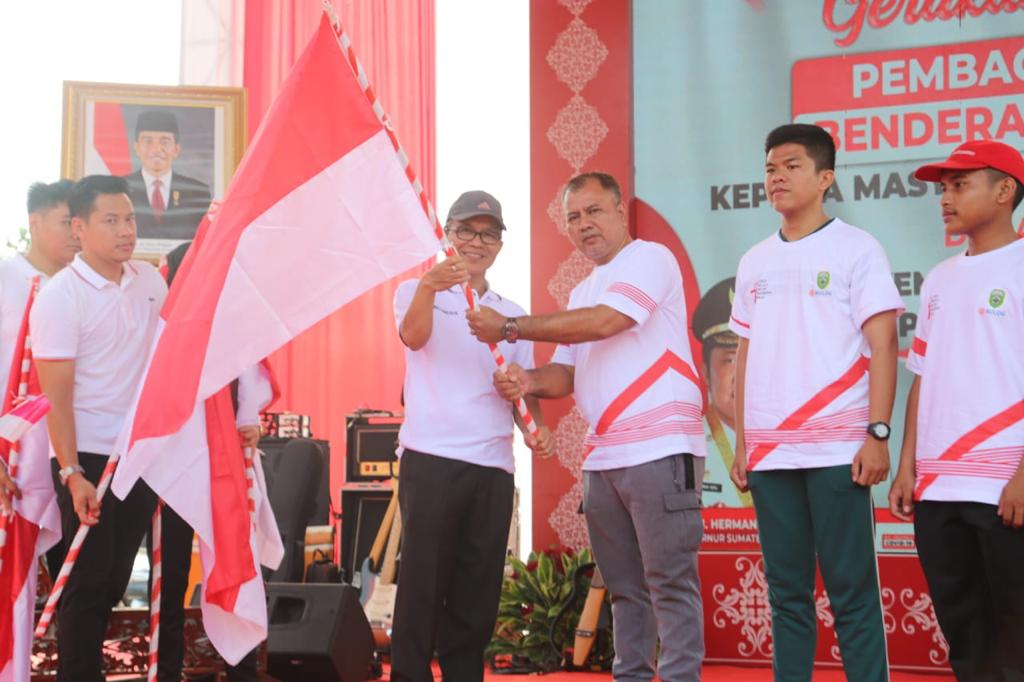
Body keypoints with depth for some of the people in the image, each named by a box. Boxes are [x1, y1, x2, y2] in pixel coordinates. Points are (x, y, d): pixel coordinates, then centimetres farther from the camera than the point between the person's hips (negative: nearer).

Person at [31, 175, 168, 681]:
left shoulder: (149, 280, 5)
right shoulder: (59, 297, -11)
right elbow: (56, 392, -14)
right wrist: (72, 474, -18)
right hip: (87, 457, -5)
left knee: (115, 580, 11)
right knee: (88, 583, -1)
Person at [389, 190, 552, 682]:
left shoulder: (511, 314, 19)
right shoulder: (418, 292, 6)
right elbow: (413, 336, -15)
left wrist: (536, 426, -4)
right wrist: (429, 287, -36)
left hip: (493, 465, 4)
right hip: (431, 458, -4)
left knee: (478, 591, 5)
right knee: (422, 583, -6)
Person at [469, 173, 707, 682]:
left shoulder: (649, 258, -4)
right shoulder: (582, 293, 22)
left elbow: (604, 322, -18)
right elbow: (568, 372, 17)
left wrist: (510, 327, -13)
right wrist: (528, 381, -6)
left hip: (660, 449, -8)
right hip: (603, 458, 8)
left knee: (670, 582, -8)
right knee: (624, 586, 12)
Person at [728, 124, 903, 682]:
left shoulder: (856, 249, 1)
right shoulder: (754, 263, 15)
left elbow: (882, 347, -4)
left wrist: (877, 433, -13)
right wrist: (741, 442, 11)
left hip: (837, 448, -5)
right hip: (769, 453, 5)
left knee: (851, 590, -4)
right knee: (786, 591, 7)